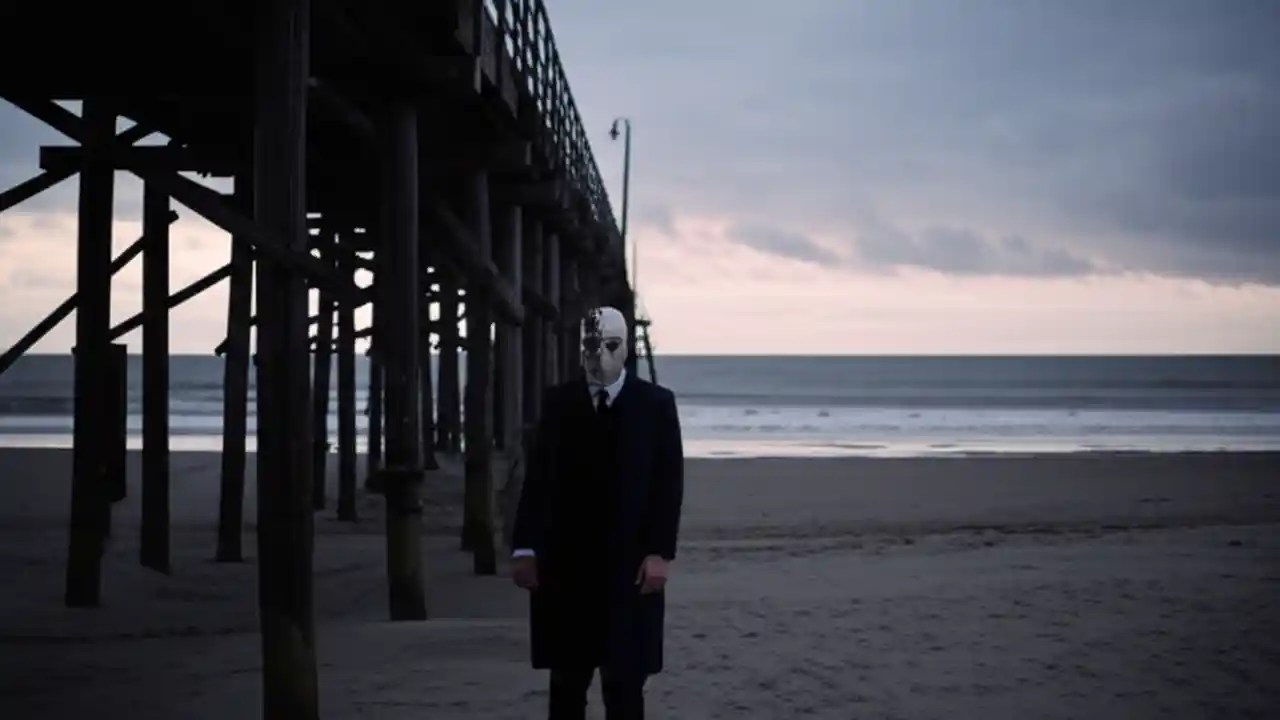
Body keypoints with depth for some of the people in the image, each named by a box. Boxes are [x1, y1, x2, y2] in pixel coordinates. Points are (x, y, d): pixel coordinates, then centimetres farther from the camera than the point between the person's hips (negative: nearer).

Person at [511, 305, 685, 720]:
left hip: (629, 564, -2)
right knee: (566, 680, 7)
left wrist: (660, 552, -10)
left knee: (624, 681, 1)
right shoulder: (558, 402, 6)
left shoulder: (656, 403, 1)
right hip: (564, 562, 2)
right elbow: (537, 479, 4)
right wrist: (525, 547, -2)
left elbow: (669, 484, -2)